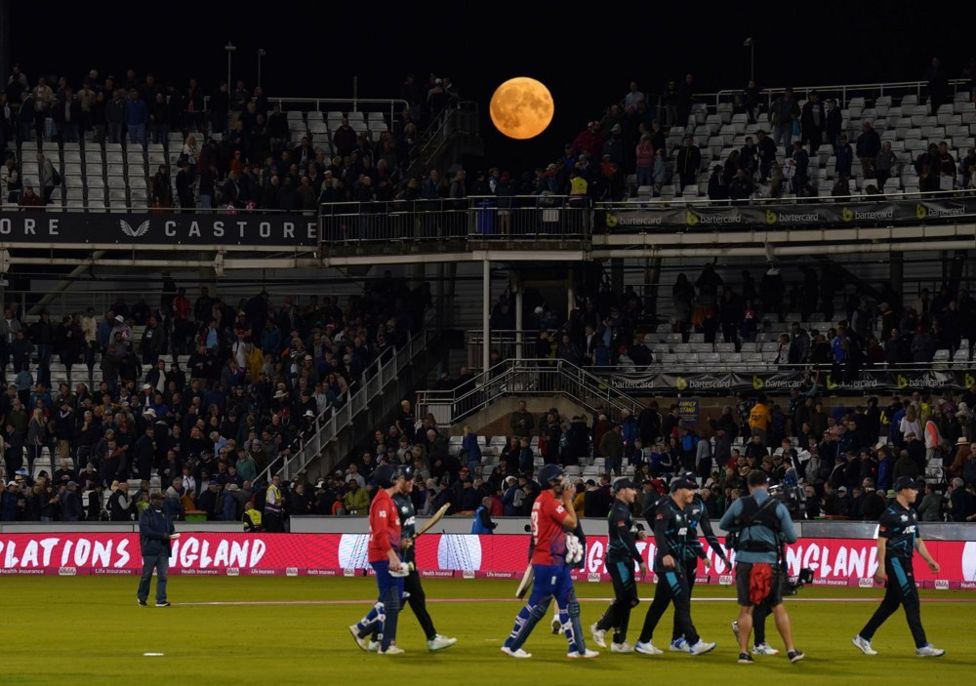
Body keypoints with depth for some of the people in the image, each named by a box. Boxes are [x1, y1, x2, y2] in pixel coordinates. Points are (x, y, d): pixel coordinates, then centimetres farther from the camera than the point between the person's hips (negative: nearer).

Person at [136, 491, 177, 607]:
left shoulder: (164, 514, 18)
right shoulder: (146, 514, -1)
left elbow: (171, 528, 23)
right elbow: (145, 530, -13)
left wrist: (172, 534, -2)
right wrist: (162, 535, -19)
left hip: (163, 549, 5)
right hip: (150, 549, -5)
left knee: (162, 575, -2)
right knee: (147, 575, 2)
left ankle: (161, 600, -3)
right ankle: (142, 597, 18)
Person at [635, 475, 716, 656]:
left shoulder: (681, 511, 15)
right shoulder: (666, 509, -14)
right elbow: (659, 533, -27)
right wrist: (665, 554, -41)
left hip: (677, 562, 10)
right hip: (667, 562, -10)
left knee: (660, 603, 13)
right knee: (682, 602, -12)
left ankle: (643, 643, 19)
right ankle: (694, 643, -14)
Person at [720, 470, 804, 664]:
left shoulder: (740, 504, 1)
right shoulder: (778, 507, 0)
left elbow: (723, 525, 17)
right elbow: (792, 537, 2)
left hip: (745, 562, 0)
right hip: (769, 562, 0)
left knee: (746, 608, 7)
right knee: (778, 607, 11)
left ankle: (743, 652, 5)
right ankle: (791, 650, 13)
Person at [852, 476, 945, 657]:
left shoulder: (911, 513, 15)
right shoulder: (891, 514, -13)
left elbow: (917, 540, 20)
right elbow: (881, 542, -15)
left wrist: (929, 560, 12)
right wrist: (881, 568, -19)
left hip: (906, 563, 9)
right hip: (894, 561, -9)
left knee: (891, 603, 12)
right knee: (911, 601, -10)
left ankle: (863, 638, 20)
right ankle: (922, 646, -10)